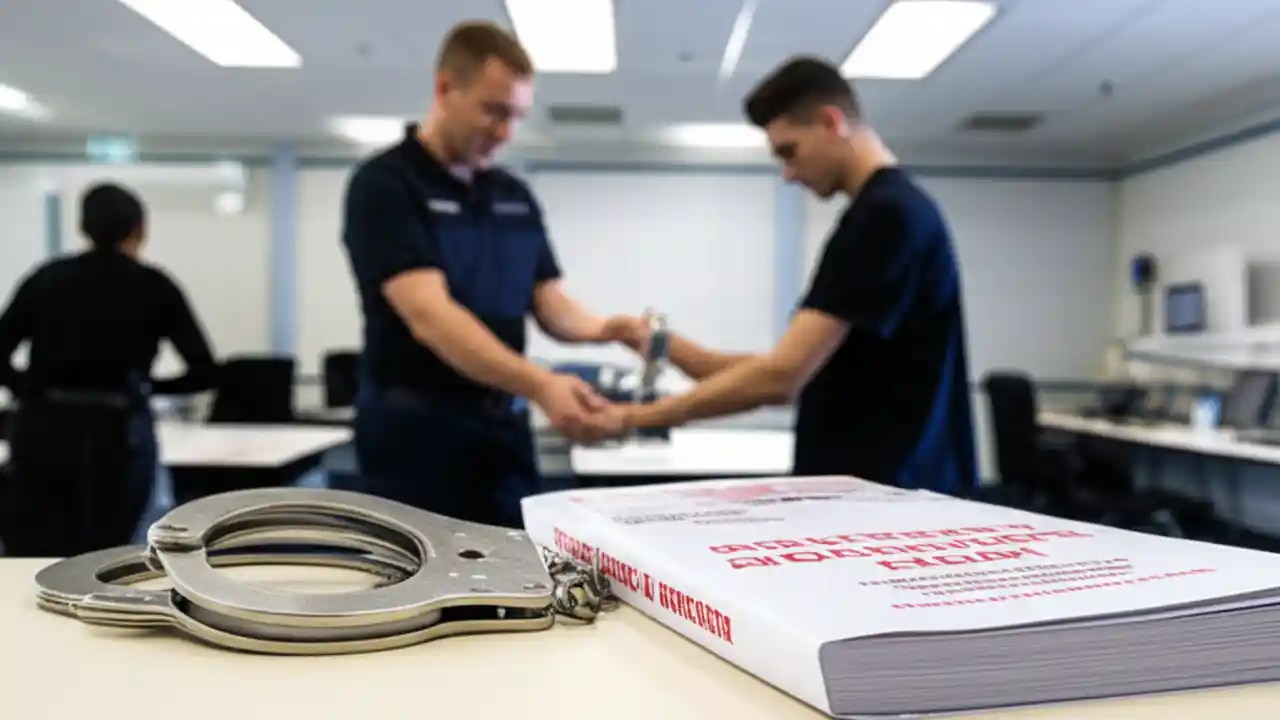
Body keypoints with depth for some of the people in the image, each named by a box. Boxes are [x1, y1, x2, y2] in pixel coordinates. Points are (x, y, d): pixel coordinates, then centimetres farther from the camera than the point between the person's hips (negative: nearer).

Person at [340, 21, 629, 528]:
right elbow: (428, 315, -24)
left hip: (504, 429, 6)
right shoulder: (384, 184, -12)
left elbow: (548, 304, 8)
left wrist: (602, 329, -15)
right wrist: (540, 384, -36)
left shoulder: (515, 196, 10)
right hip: (417, 433, -6)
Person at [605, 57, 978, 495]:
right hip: (883, 483, 9)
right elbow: (810, 369, 15)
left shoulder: (885, 214, -16)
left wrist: (637, 416, -13)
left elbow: (783, 376, -22)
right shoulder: (890, 210, 16)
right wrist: (677, 352, 6)